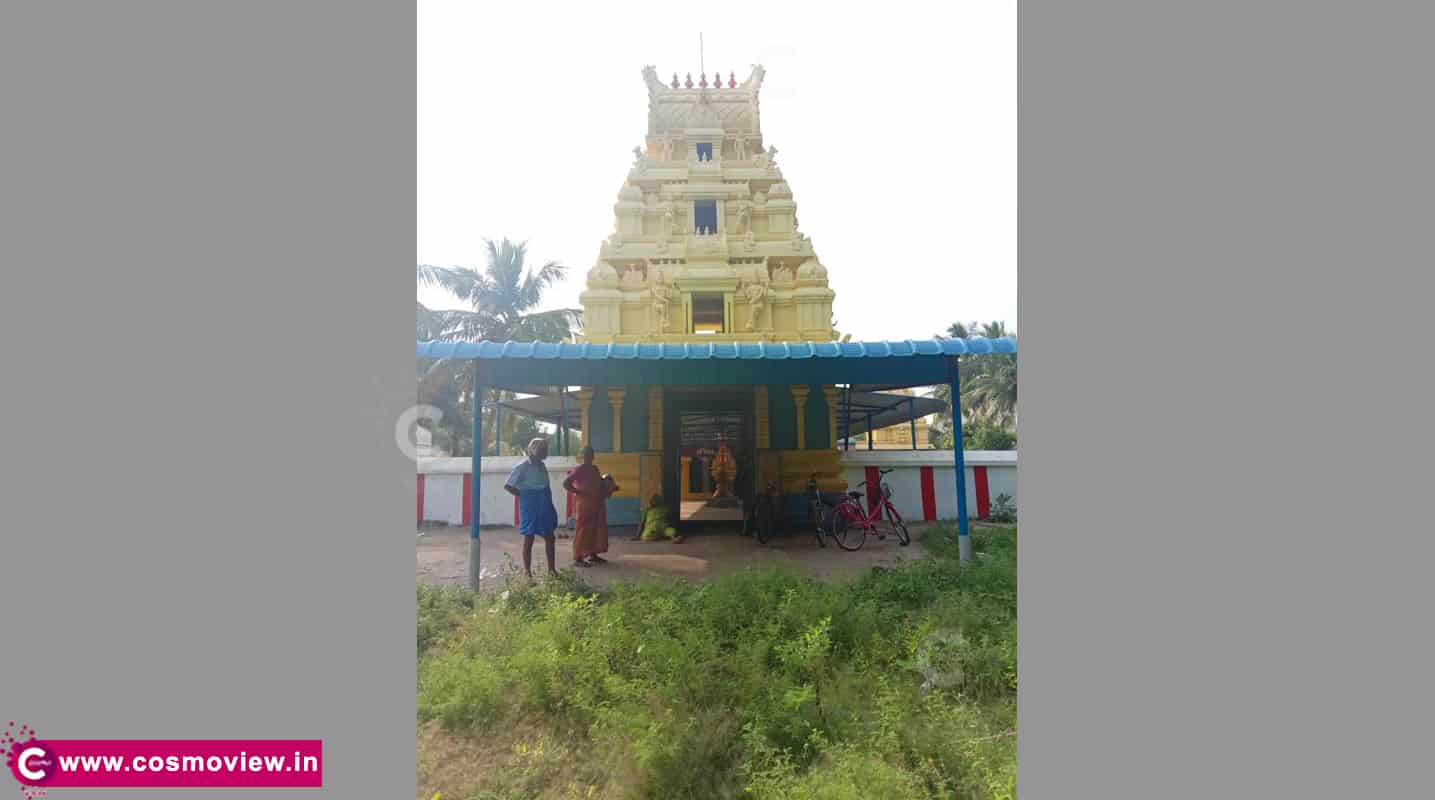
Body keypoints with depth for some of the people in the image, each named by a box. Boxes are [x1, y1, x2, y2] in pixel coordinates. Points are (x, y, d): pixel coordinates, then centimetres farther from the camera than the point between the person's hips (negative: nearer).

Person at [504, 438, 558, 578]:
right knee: (529, 538, 3)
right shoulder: (523, 466, -11)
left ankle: (551, 568, 17)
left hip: (545, 506, 7)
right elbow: (507, 486, -11)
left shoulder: (542, 466, 10)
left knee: (549, 537, 9)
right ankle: (527, 570, 14)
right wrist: (522, 495, -8)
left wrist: (549, 502, 9)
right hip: (530, 506, -7)